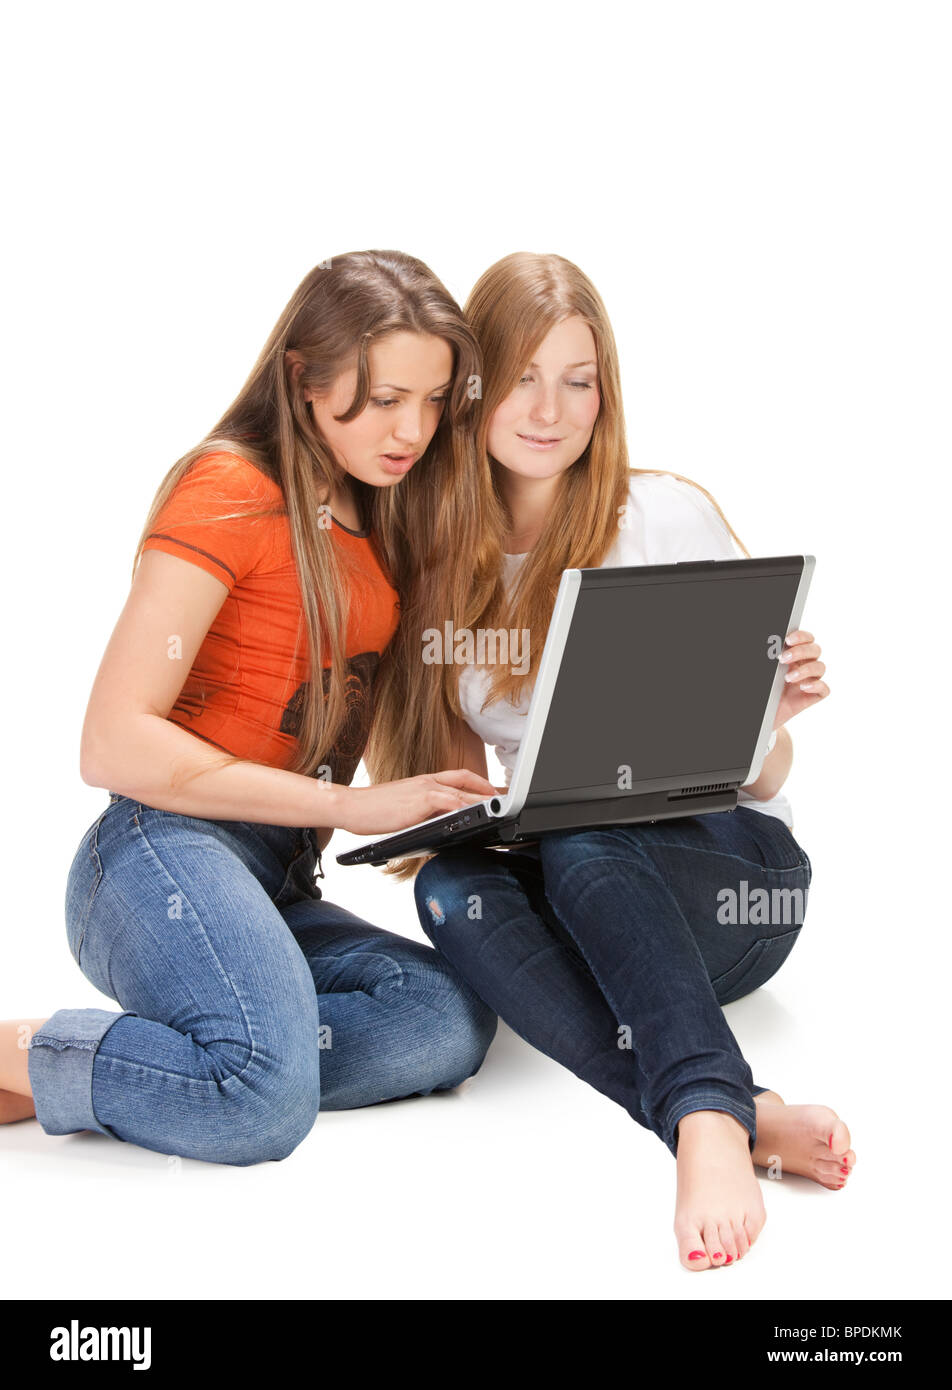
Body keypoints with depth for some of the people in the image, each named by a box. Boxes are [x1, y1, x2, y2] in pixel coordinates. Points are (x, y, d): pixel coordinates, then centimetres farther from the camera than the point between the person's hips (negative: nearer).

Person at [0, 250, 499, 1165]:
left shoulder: (382, 519, 20)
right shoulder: (229, 489, -5)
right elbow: (115, 743, -12)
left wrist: (448, 807, 3)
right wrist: (353, 805, -11)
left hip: (281, 883, 8)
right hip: (167, 850, -8)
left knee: (449, 1024, -22)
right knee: (267, 1099, -34)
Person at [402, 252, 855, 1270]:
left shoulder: (669, 517, -6)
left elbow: (757, 781, -4)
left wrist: (770, 717, -27)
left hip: (734, 877, -3)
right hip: (579, 906, 3)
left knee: (576, 844, -36)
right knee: (451, 889, -32)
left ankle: (708, 1119, -53)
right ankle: (746, 1120, -43)